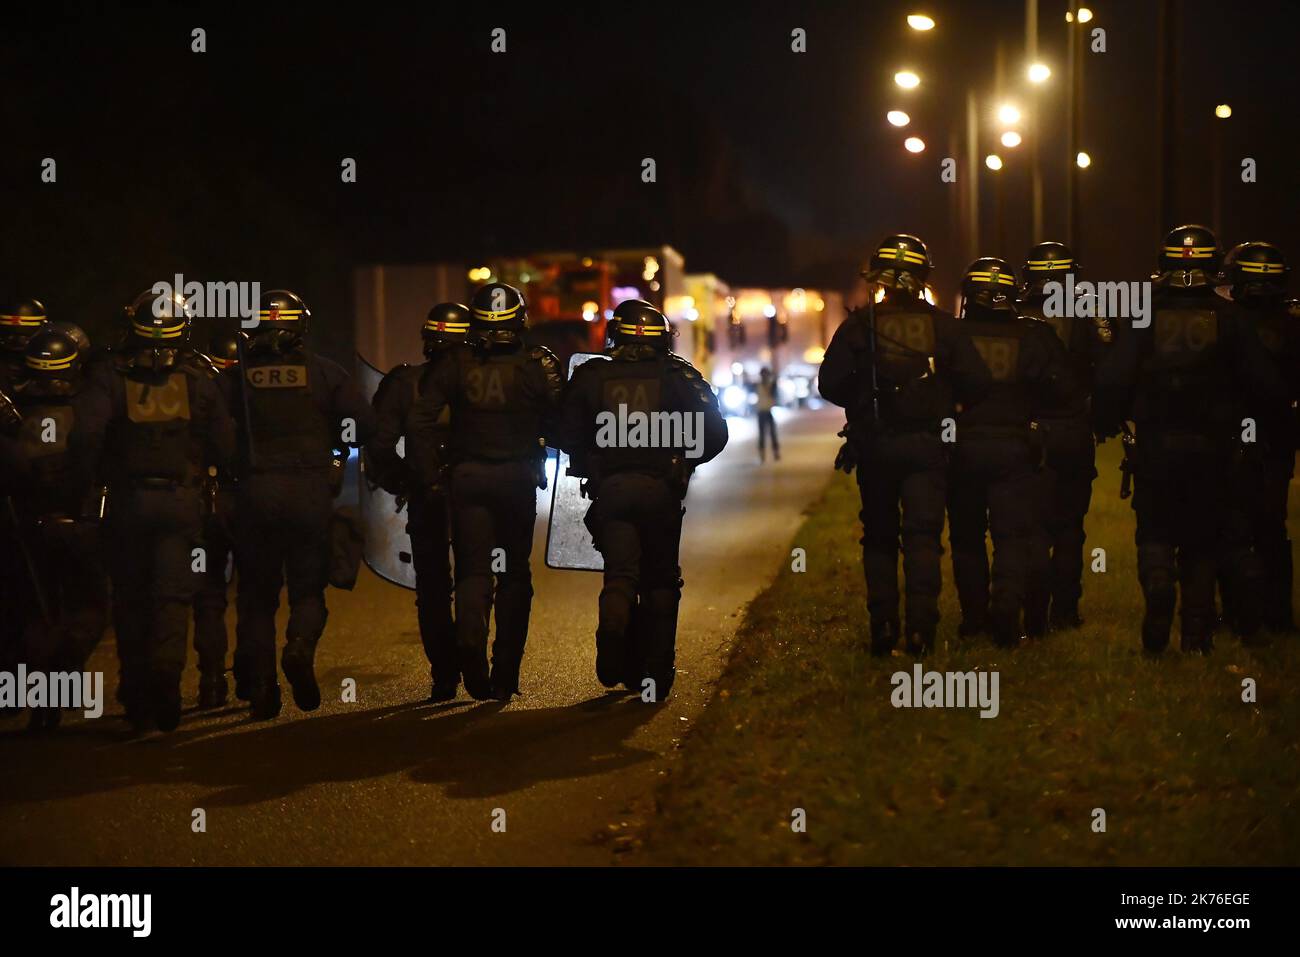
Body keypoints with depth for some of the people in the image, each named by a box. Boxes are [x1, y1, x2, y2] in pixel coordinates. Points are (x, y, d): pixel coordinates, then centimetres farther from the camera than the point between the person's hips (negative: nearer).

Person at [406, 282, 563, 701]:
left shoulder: (456, 363, -2)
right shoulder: (538, 363, -5)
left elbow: (420, 421, -6)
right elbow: (561, 421, -3)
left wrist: (429, 474, 3)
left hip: (468, 477, 0)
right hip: (518, 477, 0)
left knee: (472, 571, 6)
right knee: (514, 574, 11)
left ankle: (470, 636, -25)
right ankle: (505, 674, 10)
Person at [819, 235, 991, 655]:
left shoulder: (858, 325, -4)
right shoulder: (941, 325, -1)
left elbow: (830, 384, -7)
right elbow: (977, 382, -3)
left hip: (874, 446, 0)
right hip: (926, 446, 0)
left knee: (879, 537, 11)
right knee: (923, 535, 1)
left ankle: (883, 628, 8)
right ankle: (921, 628, -10)